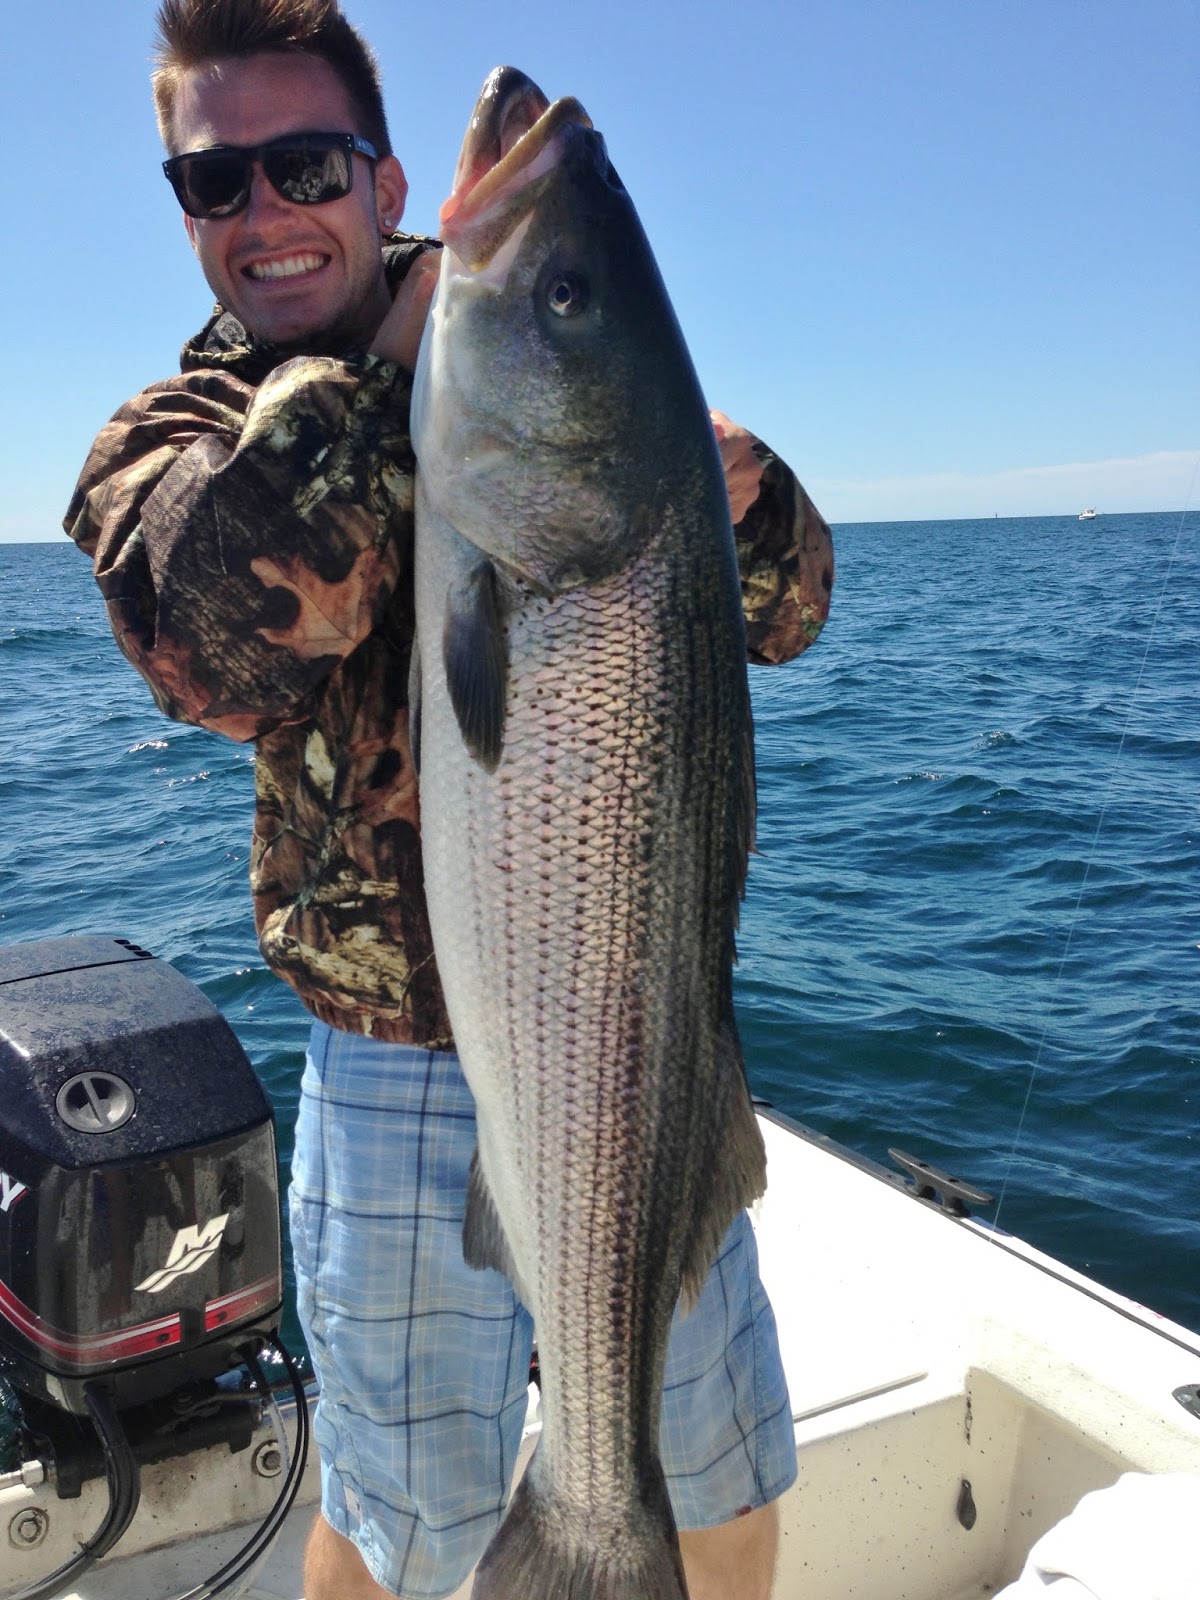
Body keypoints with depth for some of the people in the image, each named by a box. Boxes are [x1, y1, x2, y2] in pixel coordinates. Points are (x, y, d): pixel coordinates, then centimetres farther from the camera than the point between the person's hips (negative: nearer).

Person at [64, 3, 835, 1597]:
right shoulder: (170, 441, -2)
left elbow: (785, 617, 0)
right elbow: (209, 631, -26)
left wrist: (731, 491, -21)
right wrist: (405, 351, -25)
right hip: (408, 1076, -1)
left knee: (728, 1470, 21)